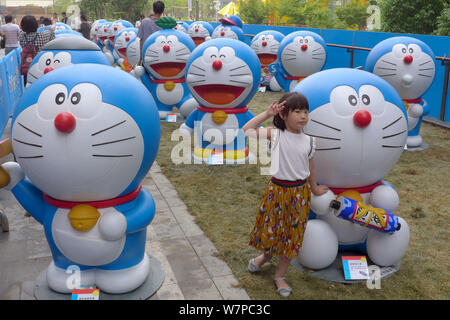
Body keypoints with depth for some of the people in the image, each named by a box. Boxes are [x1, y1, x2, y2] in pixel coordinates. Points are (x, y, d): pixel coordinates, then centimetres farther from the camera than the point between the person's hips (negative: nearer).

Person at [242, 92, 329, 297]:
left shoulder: (309, 141, -2)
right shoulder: (276, 135, -9)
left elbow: (310, 167, 11)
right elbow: (247, 130, -11)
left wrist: (314, 189, 21)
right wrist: (267, 114, -13)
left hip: (299, 192, 2)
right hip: (277, 189, -2)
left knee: (292, 235, 11)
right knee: (270, 228, 13)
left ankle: (280, 275, 29)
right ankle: (266, 255, 48)